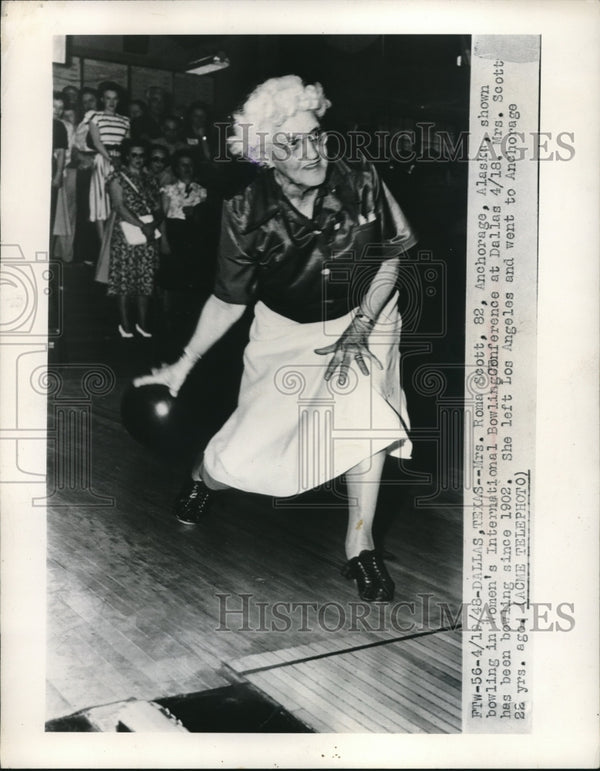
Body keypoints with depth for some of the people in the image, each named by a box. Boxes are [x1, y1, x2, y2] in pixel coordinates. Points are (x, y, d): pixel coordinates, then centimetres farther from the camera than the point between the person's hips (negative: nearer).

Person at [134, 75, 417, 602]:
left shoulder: (361, 183, -21)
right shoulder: (247, 216, -21)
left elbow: (391, 255, -6)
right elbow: (229, 301, -8)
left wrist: (361, 325, -15)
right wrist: (184, 364, -11)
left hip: (364, 315, 1)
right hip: (287, 332, -1)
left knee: (365, 404, -29)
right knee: (241, 459, -7)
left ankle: (360, 543, -9)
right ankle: (205, 474, 35)